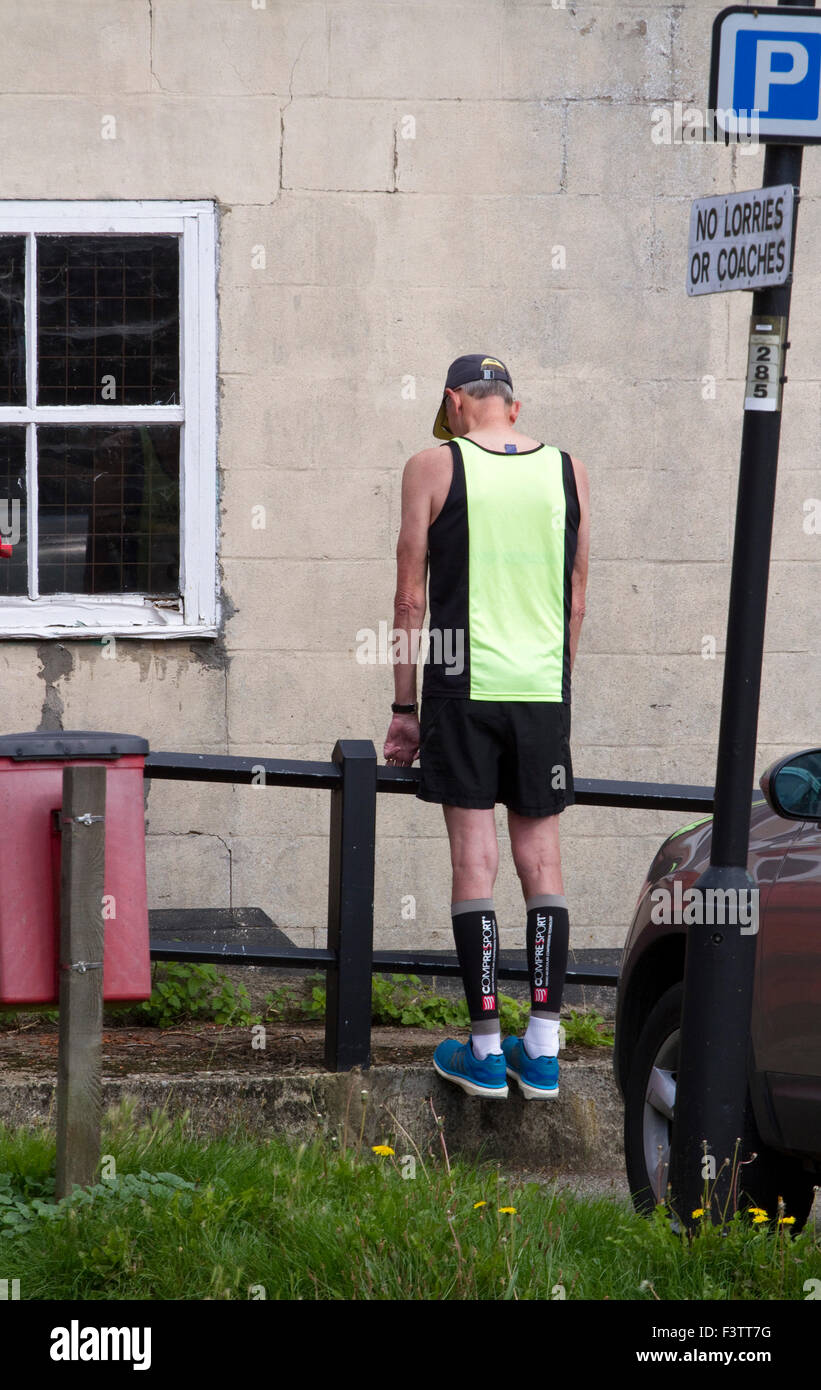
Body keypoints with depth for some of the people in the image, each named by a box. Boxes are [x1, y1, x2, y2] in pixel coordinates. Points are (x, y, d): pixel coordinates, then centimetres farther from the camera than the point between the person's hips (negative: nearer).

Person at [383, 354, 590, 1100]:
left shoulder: (433, 467, -1)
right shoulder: (569, 471, 8)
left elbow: (412, 598, -2)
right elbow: (576, 602, 12)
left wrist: (405, 706, 4)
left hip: (464, 687, -3)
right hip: (543, 690, 3)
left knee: (475, 860, 1)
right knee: (541, 856, 8)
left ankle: (485, 1051, 3)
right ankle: (542, 1050, 9)